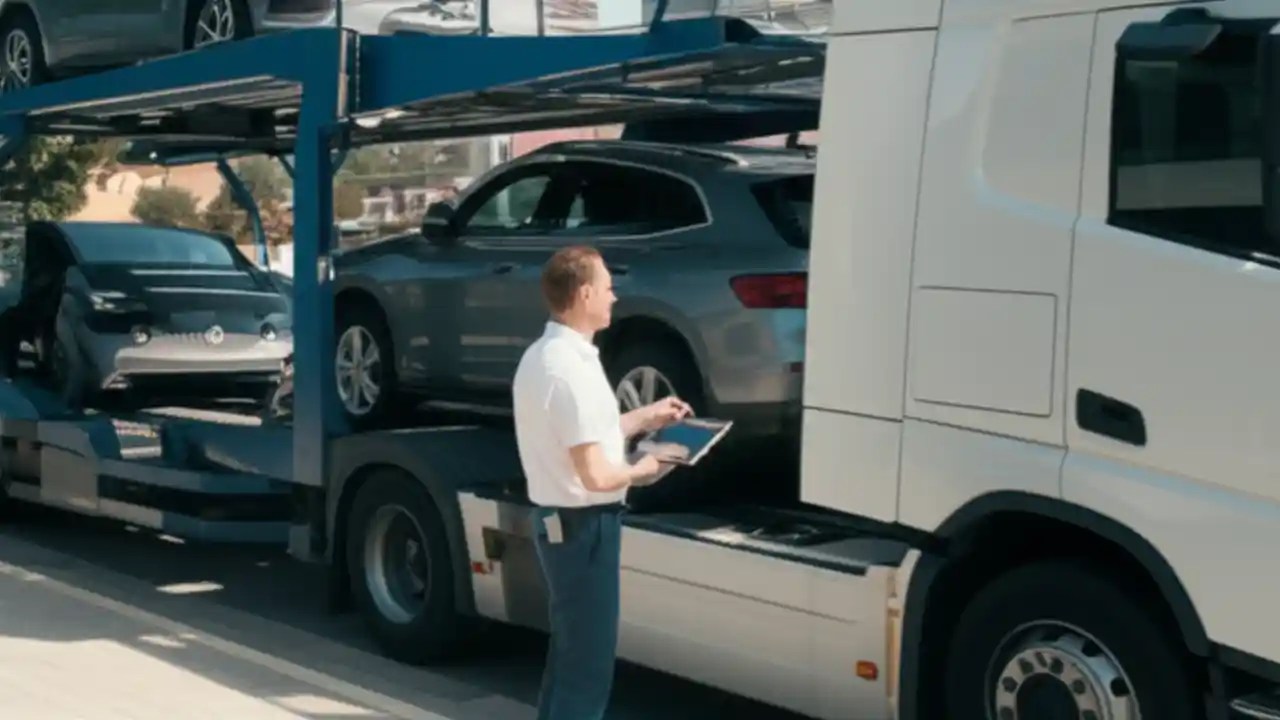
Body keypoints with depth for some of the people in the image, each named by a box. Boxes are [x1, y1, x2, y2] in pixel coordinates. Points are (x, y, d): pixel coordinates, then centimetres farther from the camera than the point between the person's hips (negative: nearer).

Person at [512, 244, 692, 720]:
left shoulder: (544, 355, 8)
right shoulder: (571, 368, -24)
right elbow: (595, 475, -26)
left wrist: (644, 418, 18)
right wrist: (641, 471, -7)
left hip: (558, 519, 10)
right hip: (582, 524, -10)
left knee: (569, 652, 21)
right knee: (587, 663, -1)